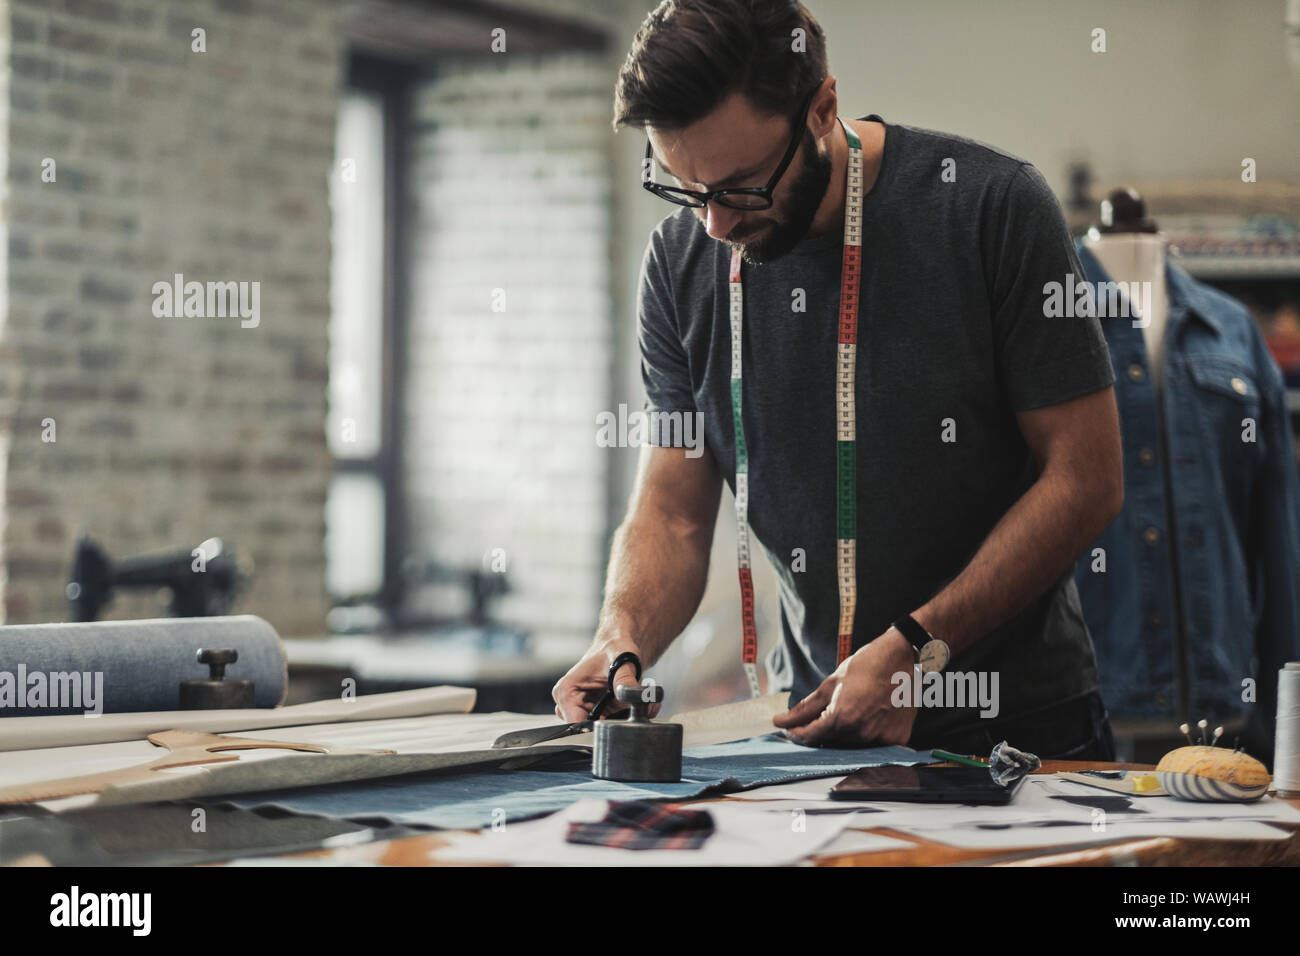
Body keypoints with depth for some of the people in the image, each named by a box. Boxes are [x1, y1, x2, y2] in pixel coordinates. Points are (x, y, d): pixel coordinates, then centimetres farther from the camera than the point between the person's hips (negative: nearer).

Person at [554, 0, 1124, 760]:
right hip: (815, 719, 2)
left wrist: (916, 647, -17)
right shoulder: (681, 261, 0)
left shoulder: (991, 205, -12)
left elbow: (1086, 479, -10)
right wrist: (622, 639, -16)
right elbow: (672, 513, 5)